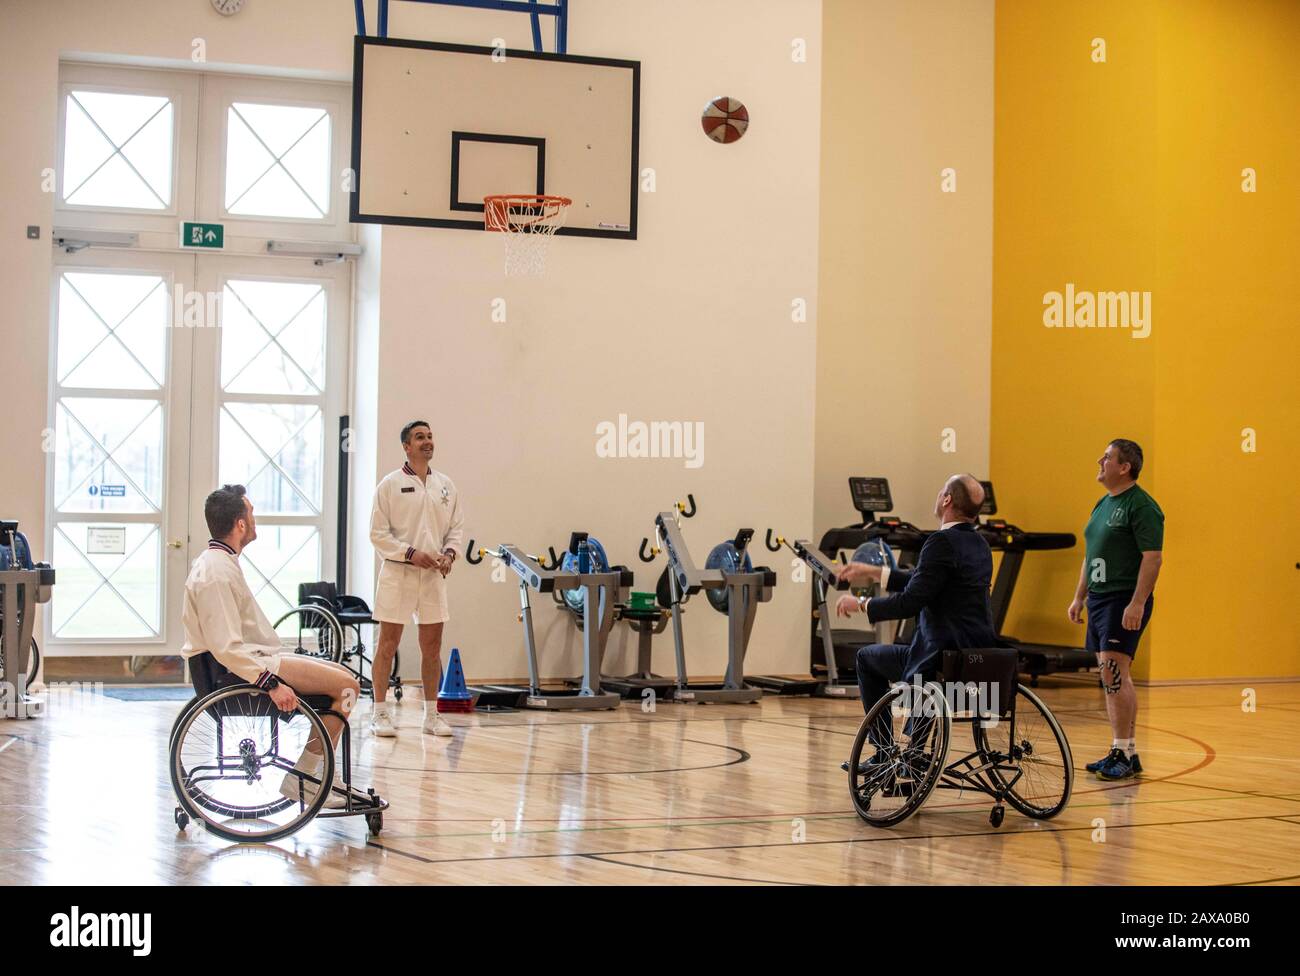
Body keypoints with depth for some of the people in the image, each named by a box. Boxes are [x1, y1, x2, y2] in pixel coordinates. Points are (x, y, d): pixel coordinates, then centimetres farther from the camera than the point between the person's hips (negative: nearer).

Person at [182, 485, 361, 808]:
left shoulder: (218, 562, 15)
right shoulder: (217, 573, -20)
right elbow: (227, 648, -26)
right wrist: (271, 683, -28)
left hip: (256, 657, 11)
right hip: (241, 669, -11)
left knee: (345, 678, 11)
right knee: (345, 686, -16)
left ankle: (321, 770, 13)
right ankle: (301, 777, -9)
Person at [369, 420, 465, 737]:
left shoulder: (445, 485, 10)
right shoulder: (391, 484, -3)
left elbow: (456, 528, 13)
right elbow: (378, 533, -6)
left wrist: (449, 554, -6)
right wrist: (411, 554, -16)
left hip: (434, 574, 4)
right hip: (397, 572, -4)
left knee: (432, 647, 8)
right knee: (388, 645, -1)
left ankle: (432, 714, 16)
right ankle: (380, 713, 6)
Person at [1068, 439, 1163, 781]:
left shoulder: (1141, 506, -11)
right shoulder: (1102, 505, 17)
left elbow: (1152, 557, -18)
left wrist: (1137, 604, -24)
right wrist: (1079, 598, 21)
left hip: (1125, 600, -9)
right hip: (1099, 599, 9)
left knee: (1113, 672, -14)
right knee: (1114, 677, 10)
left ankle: (1122, 753, -11)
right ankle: (1127, 753, 16)